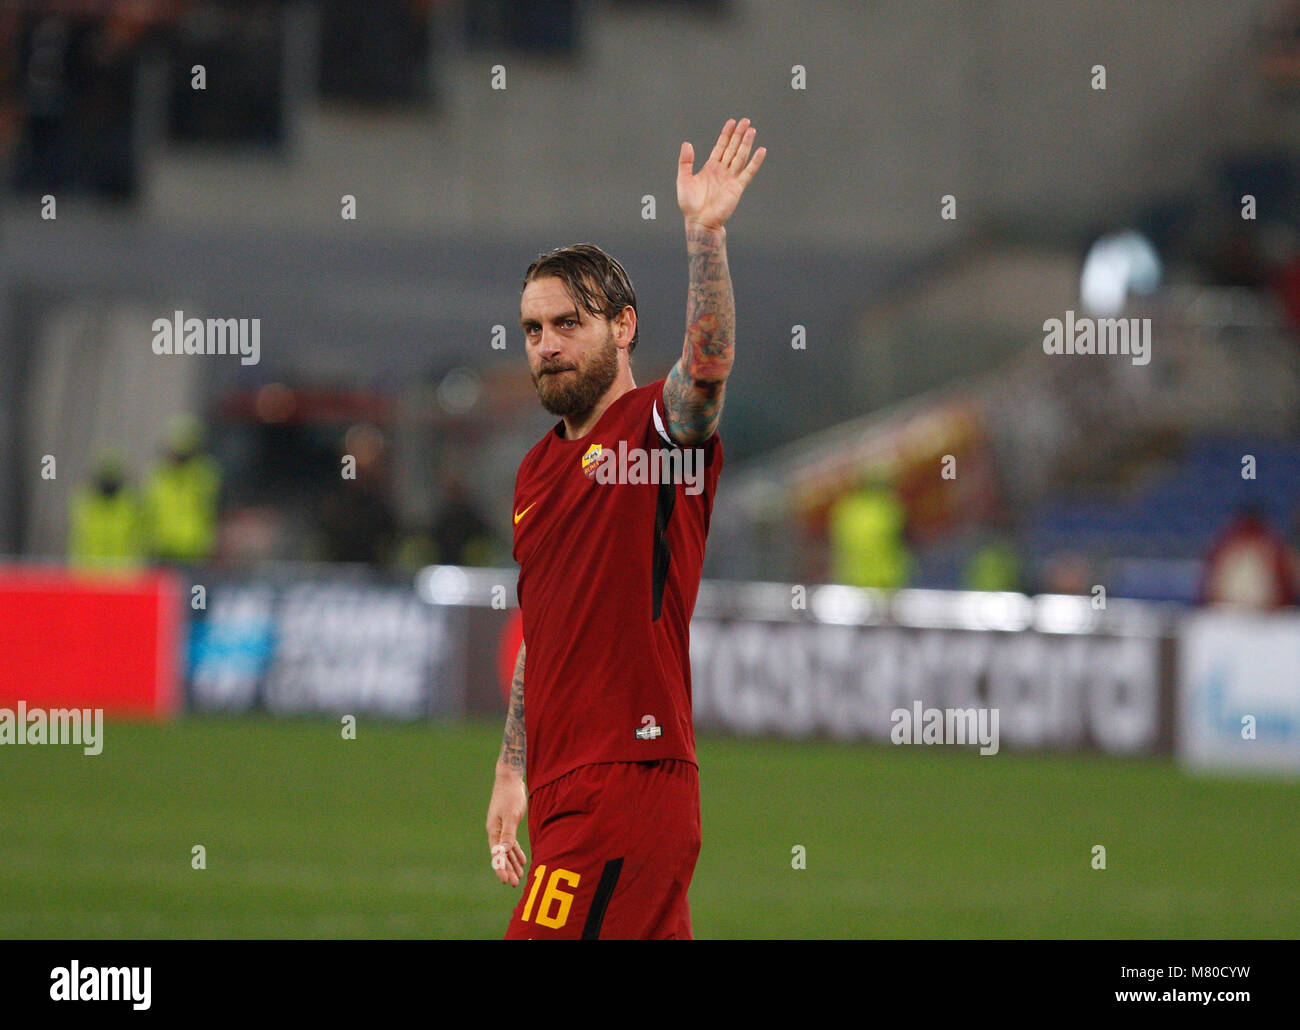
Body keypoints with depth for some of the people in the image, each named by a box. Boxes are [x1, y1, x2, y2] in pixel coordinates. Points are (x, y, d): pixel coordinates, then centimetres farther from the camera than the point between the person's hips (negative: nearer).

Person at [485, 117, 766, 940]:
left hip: (629, 783, -8)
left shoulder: (660, 429, -4)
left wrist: (706, 233, -38)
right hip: (566, 795, 8)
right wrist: (513, 775, 23)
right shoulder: (537, 470, 19)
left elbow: (709, 363, -27)